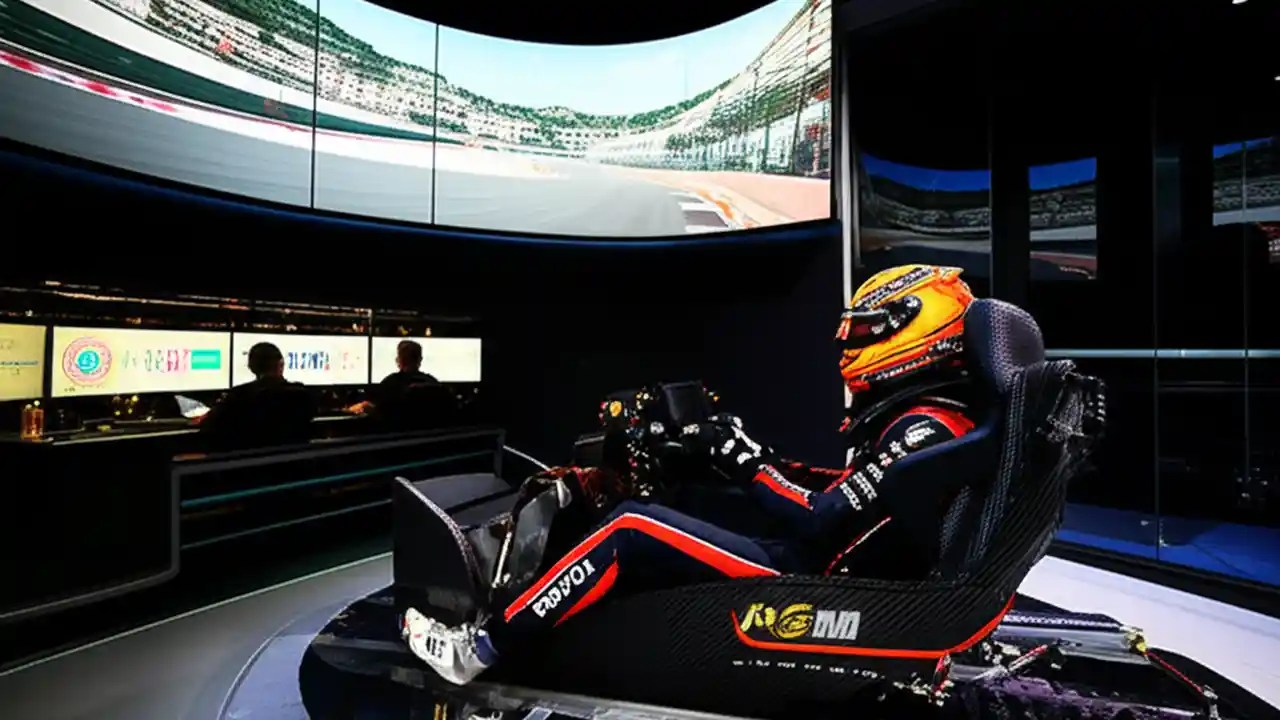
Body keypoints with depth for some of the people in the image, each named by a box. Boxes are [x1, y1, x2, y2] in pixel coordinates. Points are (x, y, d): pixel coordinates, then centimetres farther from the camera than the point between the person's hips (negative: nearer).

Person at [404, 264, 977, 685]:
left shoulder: (924, 428, -17)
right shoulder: (925, 416, 14)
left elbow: (823, 526, -25)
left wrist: (749, 463, -17)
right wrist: (760, 458, 7)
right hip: (818, 572, 10)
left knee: (633, 527, -16)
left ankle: (483, 647, -5)